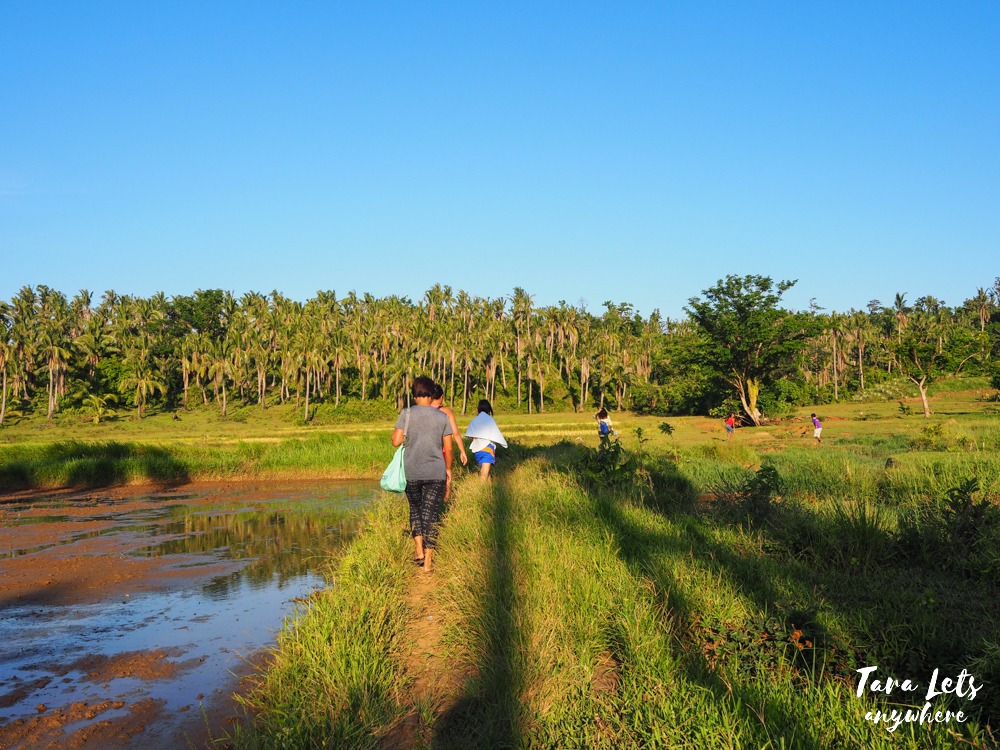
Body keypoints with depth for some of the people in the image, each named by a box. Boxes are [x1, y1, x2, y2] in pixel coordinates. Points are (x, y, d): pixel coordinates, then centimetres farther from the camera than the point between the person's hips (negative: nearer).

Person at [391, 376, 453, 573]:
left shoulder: (407, 414, -4)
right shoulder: (442, 417, 0)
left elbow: (396, 441, -9)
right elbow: (448, 449, 2)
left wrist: (397, 433, 12)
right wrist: (448, 469, 17)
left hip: (411, 472, 0)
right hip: (436, 473, 0)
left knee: (415, 509, 20)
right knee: (431, 513, 6)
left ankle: (418, 549, 8)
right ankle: (428, 560, 6)